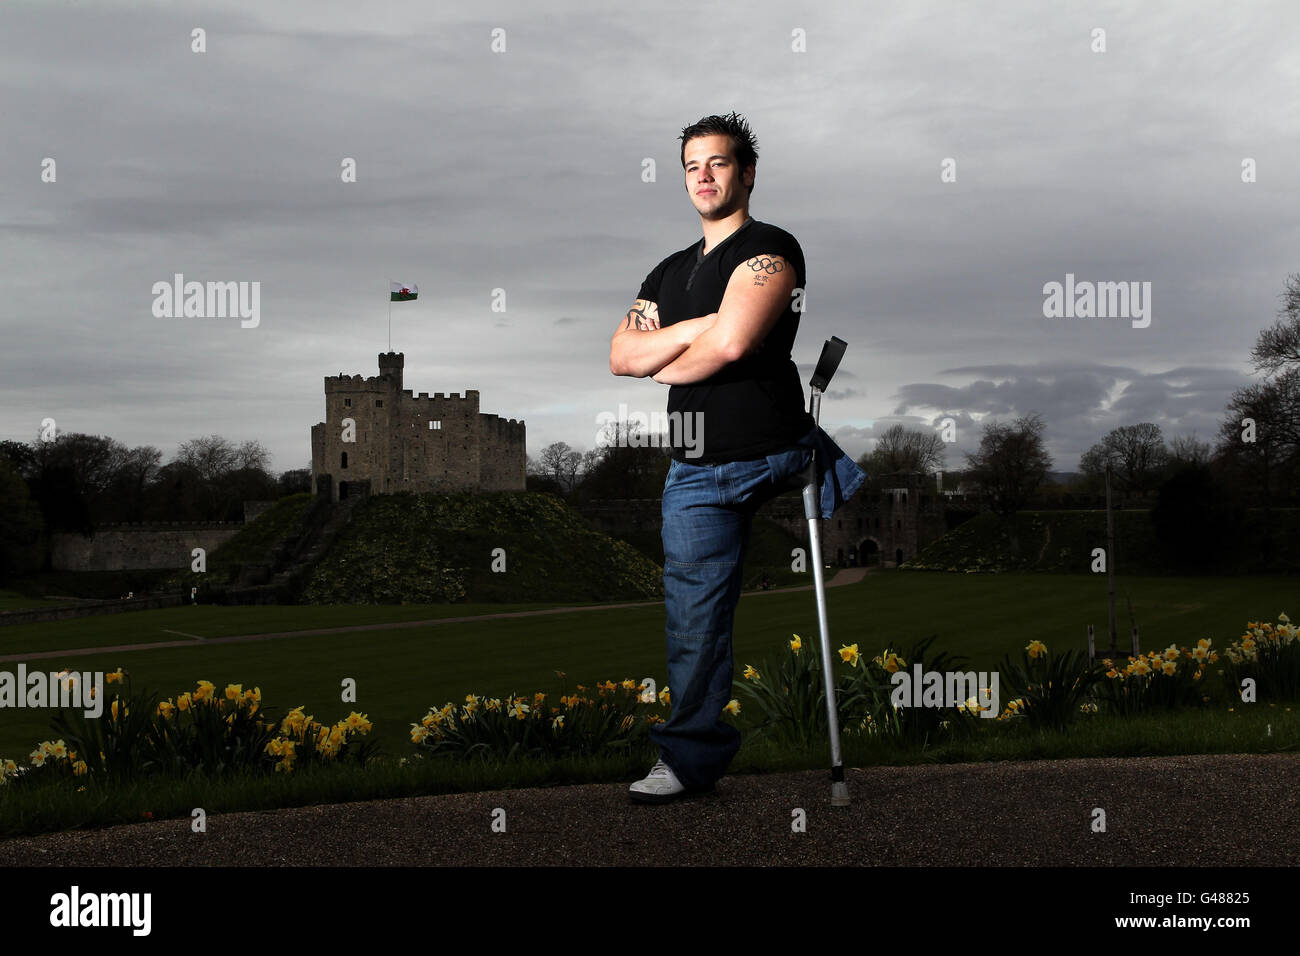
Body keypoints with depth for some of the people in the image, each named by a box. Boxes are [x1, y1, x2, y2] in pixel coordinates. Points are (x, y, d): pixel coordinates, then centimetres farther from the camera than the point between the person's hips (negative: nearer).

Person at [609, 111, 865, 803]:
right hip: (697, 471, 4)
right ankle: (691, 754, 15)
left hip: (770, 454, -4)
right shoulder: (670, 272, 16)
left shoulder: (770, 248, -6)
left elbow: (732, 341, -20)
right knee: (693, 619, 4)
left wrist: (665, 367, -2)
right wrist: (692, 330, -9)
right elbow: (620, 356, 7)